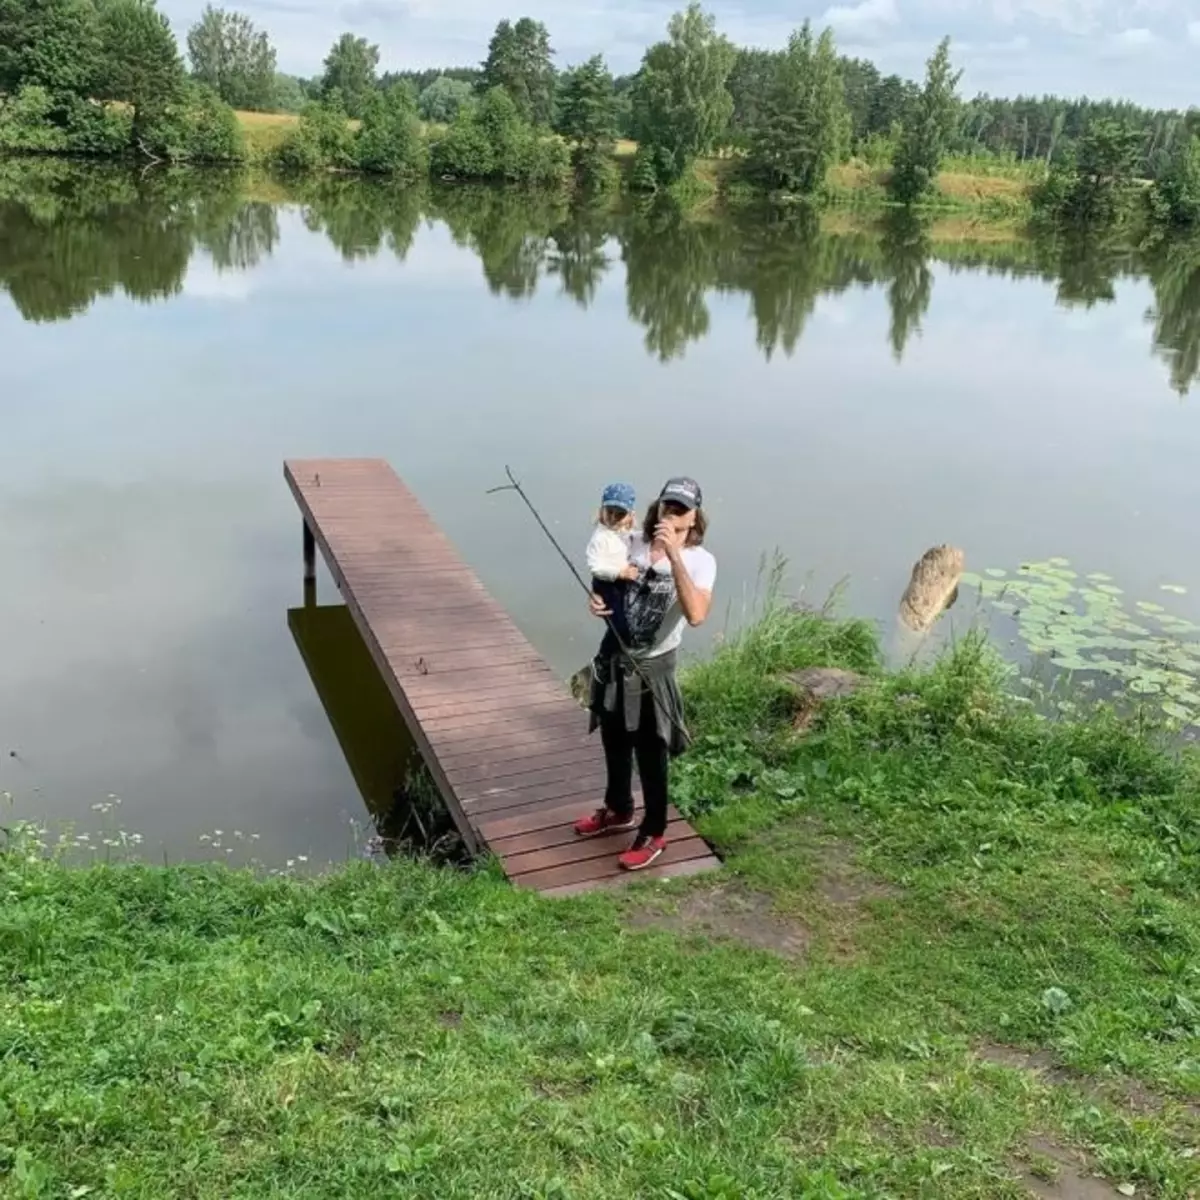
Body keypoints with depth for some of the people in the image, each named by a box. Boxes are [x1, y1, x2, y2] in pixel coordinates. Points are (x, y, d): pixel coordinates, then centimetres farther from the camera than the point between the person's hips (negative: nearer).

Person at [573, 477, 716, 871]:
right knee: (614, 742, 22)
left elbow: (695, 615, -34)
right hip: (613, 655, 5)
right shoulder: (632, 543, -3)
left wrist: (674, 555, -37)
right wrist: (598, 601, -14)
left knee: (651, 755, 7)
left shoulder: (700, 561, -17)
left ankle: (653, 834, 26)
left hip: (652, 666, -5)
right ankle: (618, 811, 45)